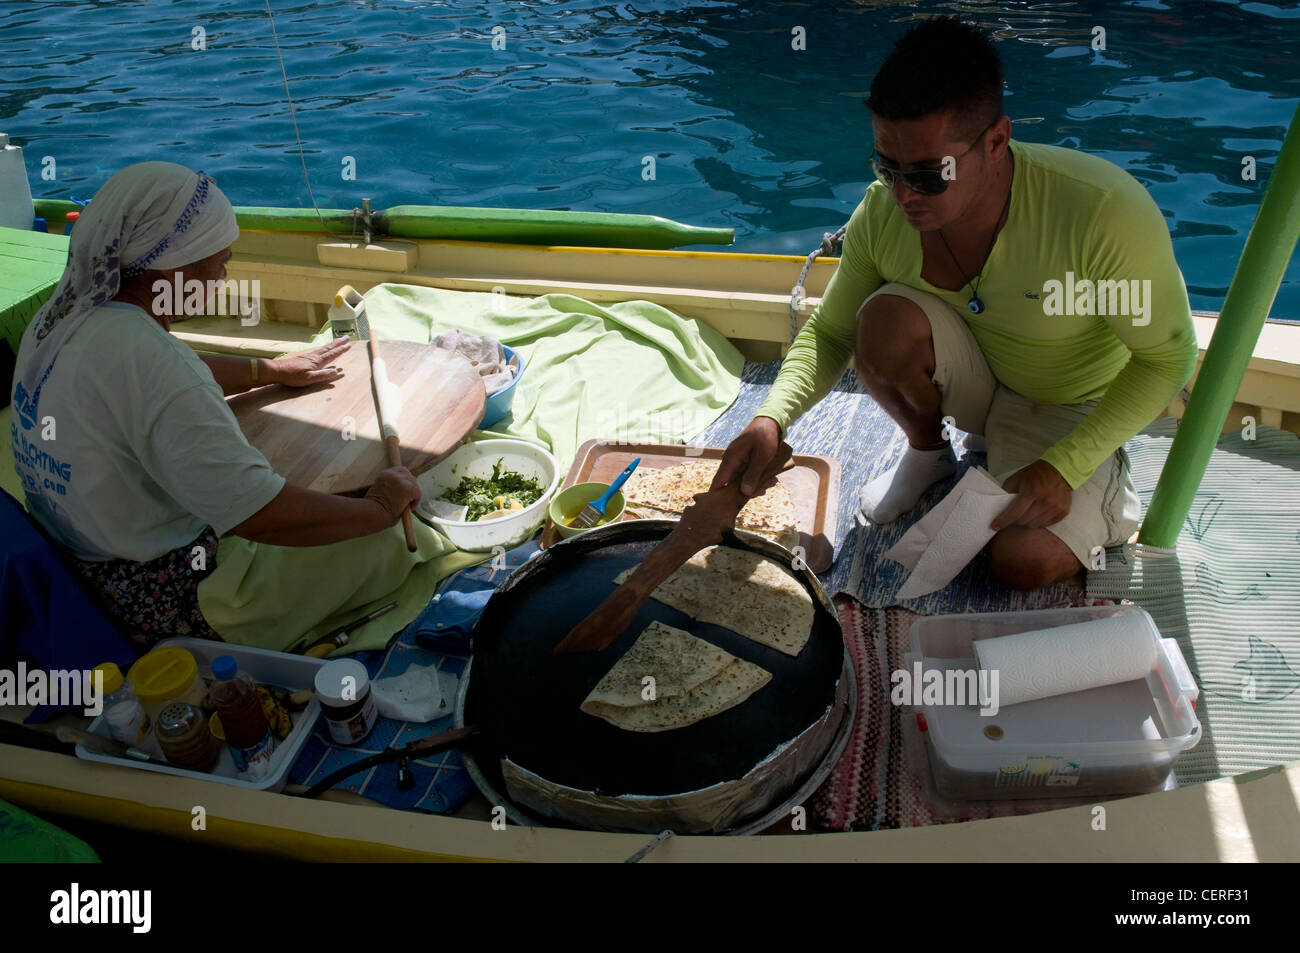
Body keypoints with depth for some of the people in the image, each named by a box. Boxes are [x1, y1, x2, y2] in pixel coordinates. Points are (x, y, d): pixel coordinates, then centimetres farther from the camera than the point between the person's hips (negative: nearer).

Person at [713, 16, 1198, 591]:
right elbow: (829, 333, -8)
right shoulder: (884, 211, -21)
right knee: (884, 318, -29)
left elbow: (1168, 357, -20)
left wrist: (1063, 468, -28)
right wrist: (772, 419, -27)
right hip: (972, 382, 3)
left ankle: (1104, 492, 10)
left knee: (1025, 563, -26)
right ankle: (926, 449, 3)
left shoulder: (1106, 212, -34)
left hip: (1071, 408, -3)